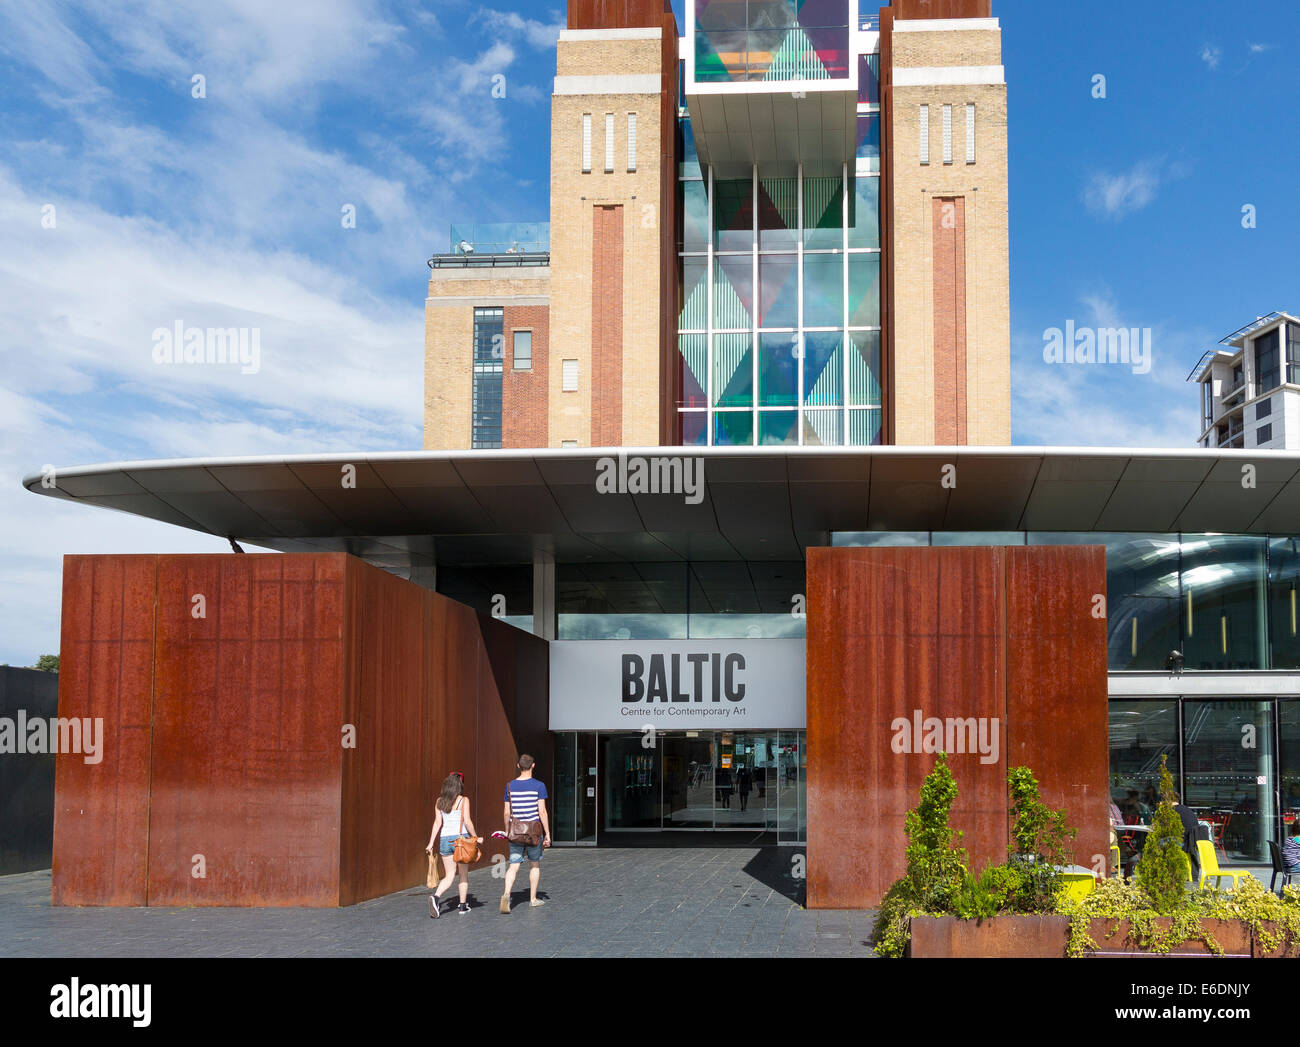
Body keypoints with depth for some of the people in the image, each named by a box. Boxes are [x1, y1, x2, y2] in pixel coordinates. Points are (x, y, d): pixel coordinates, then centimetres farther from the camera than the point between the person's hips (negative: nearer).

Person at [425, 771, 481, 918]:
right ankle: (462, 905, 16)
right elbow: (467, 822, -11)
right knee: (464, 874, 12)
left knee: (450, 875, 9)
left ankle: (436, 896, -16)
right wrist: (476, 837, 1)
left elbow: (437, 823, 4)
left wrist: (431, 843, 6)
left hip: (445, 839, 4)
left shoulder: (440, 801, 5)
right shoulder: (463, 800, -7)